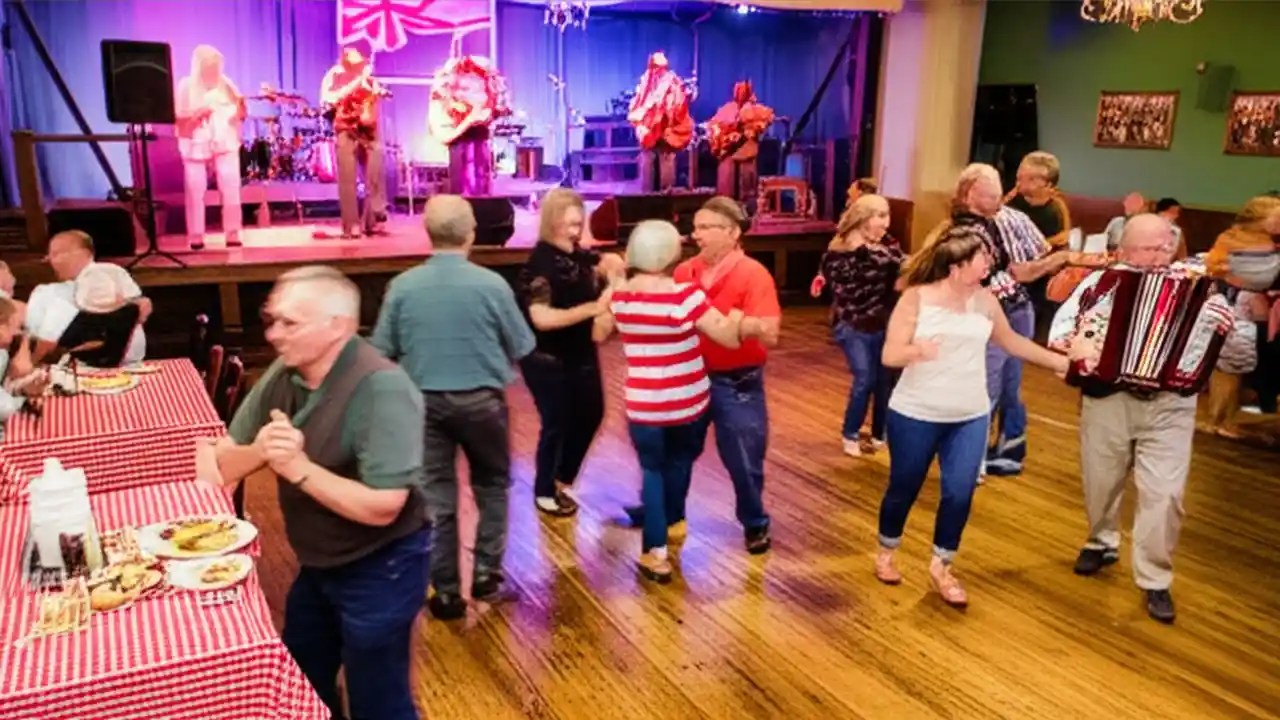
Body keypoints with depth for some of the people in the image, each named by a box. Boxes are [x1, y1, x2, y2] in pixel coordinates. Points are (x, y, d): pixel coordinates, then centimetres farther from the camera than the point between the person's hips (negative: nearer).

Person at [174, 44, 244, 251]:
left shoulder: (225, 83, 10)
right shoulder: (186, 86, 2)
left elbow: (240, 115, 12)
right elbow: (179, 120, -2)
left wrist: (240, 105, -9)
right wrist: (200, 112, -16)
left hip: (225, 142, 2)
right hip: (196, 144, -2)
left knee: (231, 187, -8)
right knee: (196, 191, -4)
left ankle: (233, 234, -4)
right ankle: (196, 237, 2)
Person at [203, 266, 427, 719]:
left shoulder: (381, 389, -28)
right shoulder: (284, 372, -4)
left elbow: (382, 507, -30)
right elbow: (221, 464, 1)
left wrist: (299, 467, -33)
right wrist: (258, 451, -21)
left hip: (379, 569, -8)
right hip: (317, 564, 8)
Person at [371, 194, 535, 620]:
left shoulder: (402, 285, -7)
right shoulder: (491, 284, -12)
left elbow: (382, 351, 0)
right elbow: (523, 347, -2)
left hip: (424, 401, 2)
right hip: (481, 399, -1)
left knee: (436, 496, 11)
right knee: (492, 483, 21)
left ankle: (446, 591, 18)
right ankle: (486, 571, 23)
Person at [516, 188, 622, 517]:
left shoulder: (579, 255, 0)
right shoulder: (538, 265, -22)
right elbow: (542, 318, -29)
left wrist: (612, 269, -14)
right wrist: (594, 308, -32)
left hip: (582, 353, 8)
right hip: (547, 360, -8)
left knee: (591, 414, 17)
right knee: (557, 423, 4)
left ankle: (562, 477, 39)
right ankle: (544, 492, 27)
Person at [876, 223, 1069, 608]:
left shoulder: (985, 300, 1)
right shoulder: (916, 298, -13)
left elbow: (1012, 341, 16)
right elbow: (890, 355, -16)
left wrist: (1062, 362, 17)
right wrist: (917, 349, -36)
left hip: (970, 418, 4)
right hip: (915, 415, -3)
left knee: (960, 493, -1)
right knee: (903, 489, 10)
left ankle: (941, 567, 20)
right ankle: (886, 553, 34)